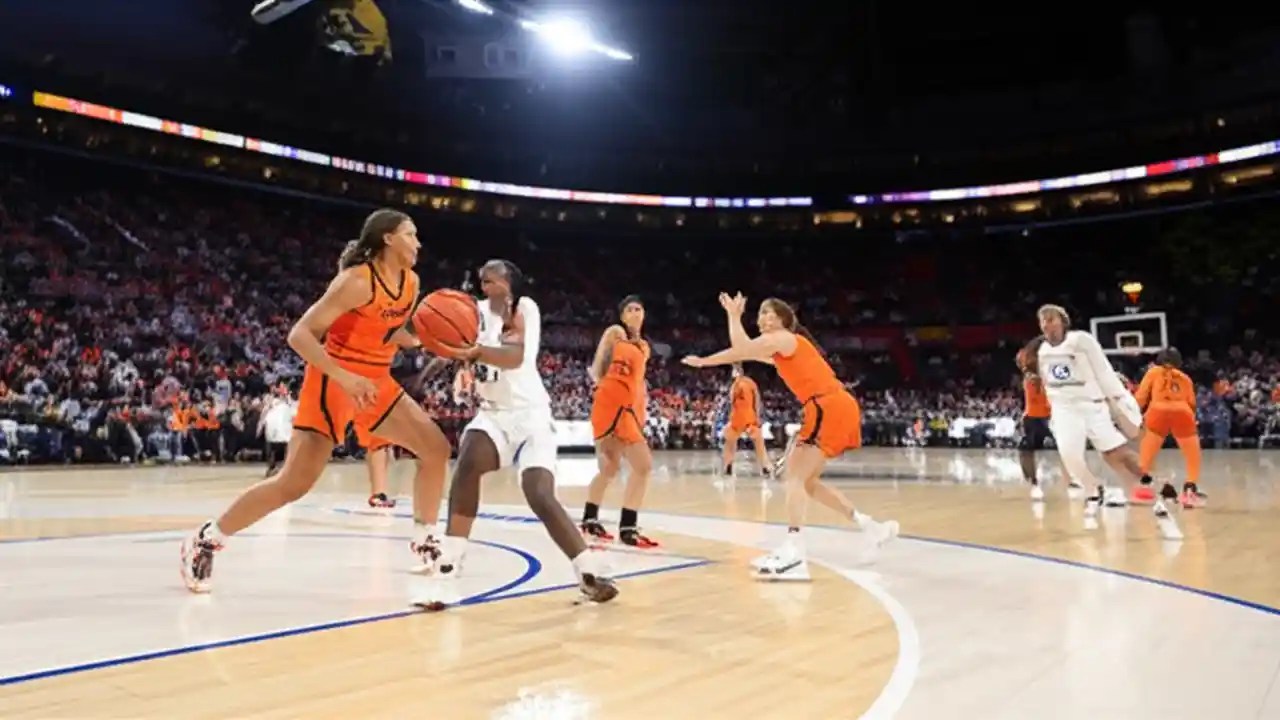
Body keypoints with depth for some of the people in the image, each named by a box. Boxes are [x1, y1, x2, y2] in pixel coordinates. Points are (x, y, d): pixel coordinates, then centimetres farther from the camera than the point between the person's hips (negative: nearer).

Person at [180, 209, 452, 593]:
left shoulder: (411, 282, 4)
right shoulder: (357, 280, -20)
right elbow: (299, 335, -23)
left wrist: (420, 341, -2)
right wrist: (346, 378, -32)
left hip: (376, 382, 8)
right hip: (333, 382, -8)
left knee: (436, 447, 1)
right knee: (294, 483, -10)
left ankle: (425, 541, 14)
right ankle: (204, 541, 7)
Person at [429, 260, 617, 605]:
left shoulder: (523, 308, -8)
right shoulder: (477, 312, 9)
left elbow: (515, 356, -27)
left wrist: (475, 350, -46)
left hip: (530, 413, -4)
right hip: (493, 412, 4)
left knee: (540, 495, -19)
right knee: (467, 464, -27)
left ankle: (590, 573, -6)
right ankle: (448, 566, -23)